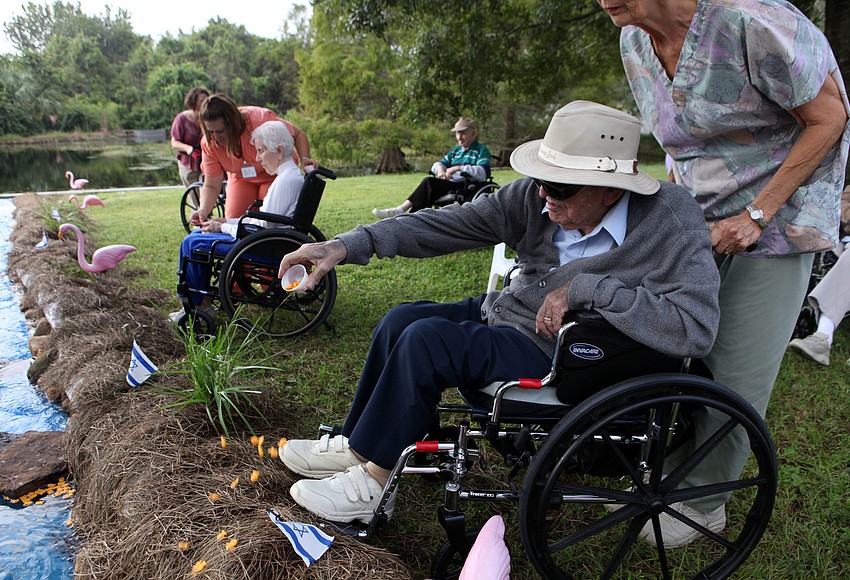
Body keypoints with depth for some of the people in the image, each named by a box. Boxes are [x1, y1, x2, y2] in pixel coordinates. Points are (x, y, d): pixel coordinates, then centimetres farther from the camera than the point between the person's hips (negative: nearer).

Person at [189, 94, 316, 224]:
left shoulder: (260, 119, -36)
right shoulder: (208, 143, -23)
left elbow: (298, 135, -20)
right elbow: (211, 186, -19)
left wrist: (304, 159, -37)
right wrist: (203, 210, -38)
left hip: (275, 174, -3)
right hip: (241, 178, 3)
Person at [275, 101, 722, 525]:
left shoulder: (673, 224, -23)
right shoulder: (535, 196, -9)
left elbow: (696, 330, -33)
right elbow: (448, 223, -11)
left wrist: (584, 288, -33)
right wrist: (349, 245, -19)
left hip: (553, 353, -7)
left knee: (426, 340, -22)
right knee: (401, 321, -2)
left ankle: (369, 483, -3)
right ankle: (354, 445, 17)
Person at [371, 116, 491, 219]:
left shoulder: (482, 150, 4)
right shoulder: (456, 150, 27)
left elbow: (483, 173, -14)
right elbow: (440, 163, 21)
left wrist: (459, 168, -20)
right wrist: (440, 169, -5)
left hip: (466, 188, -7)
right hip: (448, 184, 7)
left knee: (429, 182, -27)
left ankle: (401, 210, -28)